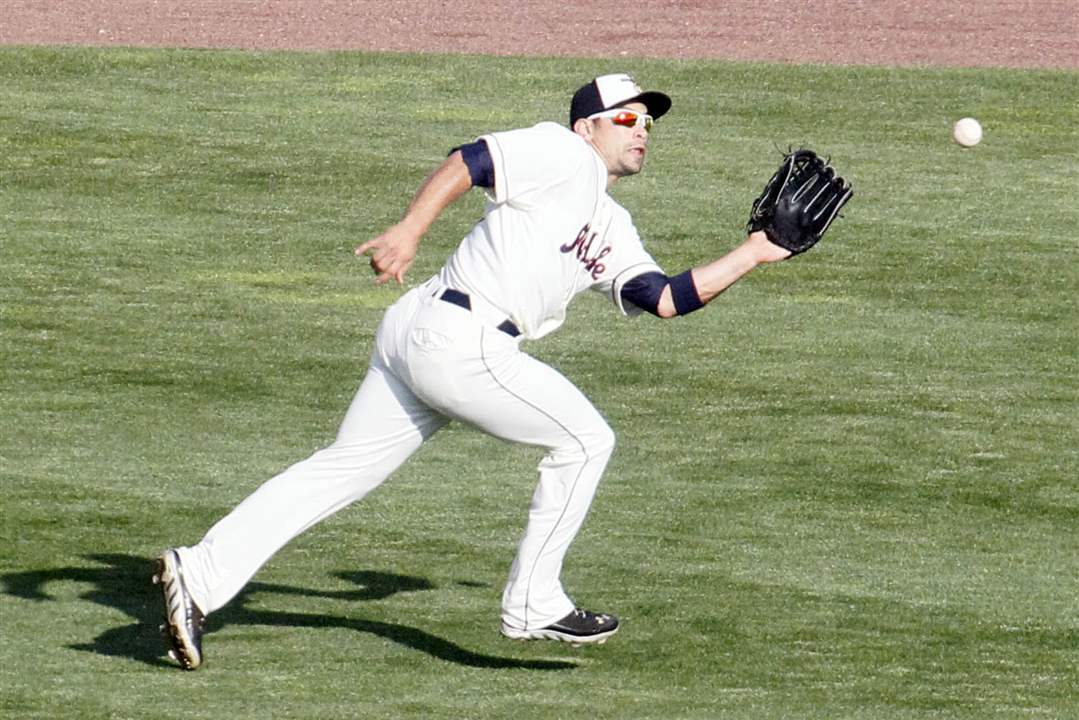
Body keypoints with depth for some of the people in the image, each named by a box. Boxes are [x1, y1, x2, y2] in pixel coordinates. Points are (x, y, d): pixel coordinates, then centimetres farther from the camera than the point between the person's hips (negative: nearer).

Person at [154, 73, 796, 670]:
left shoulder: (614, 230, 26)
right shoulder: (564, 155, 0)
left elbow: (666, 297, 17)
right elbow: (470, 162, -10)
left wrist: (751, 255, 15)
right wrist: (410, 230, -21)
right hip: (456, 338, -9)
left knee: (344, 469, 4)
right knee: (584, 439, 1)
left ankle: (201, 575, -3)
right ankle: (533, 605, 4)